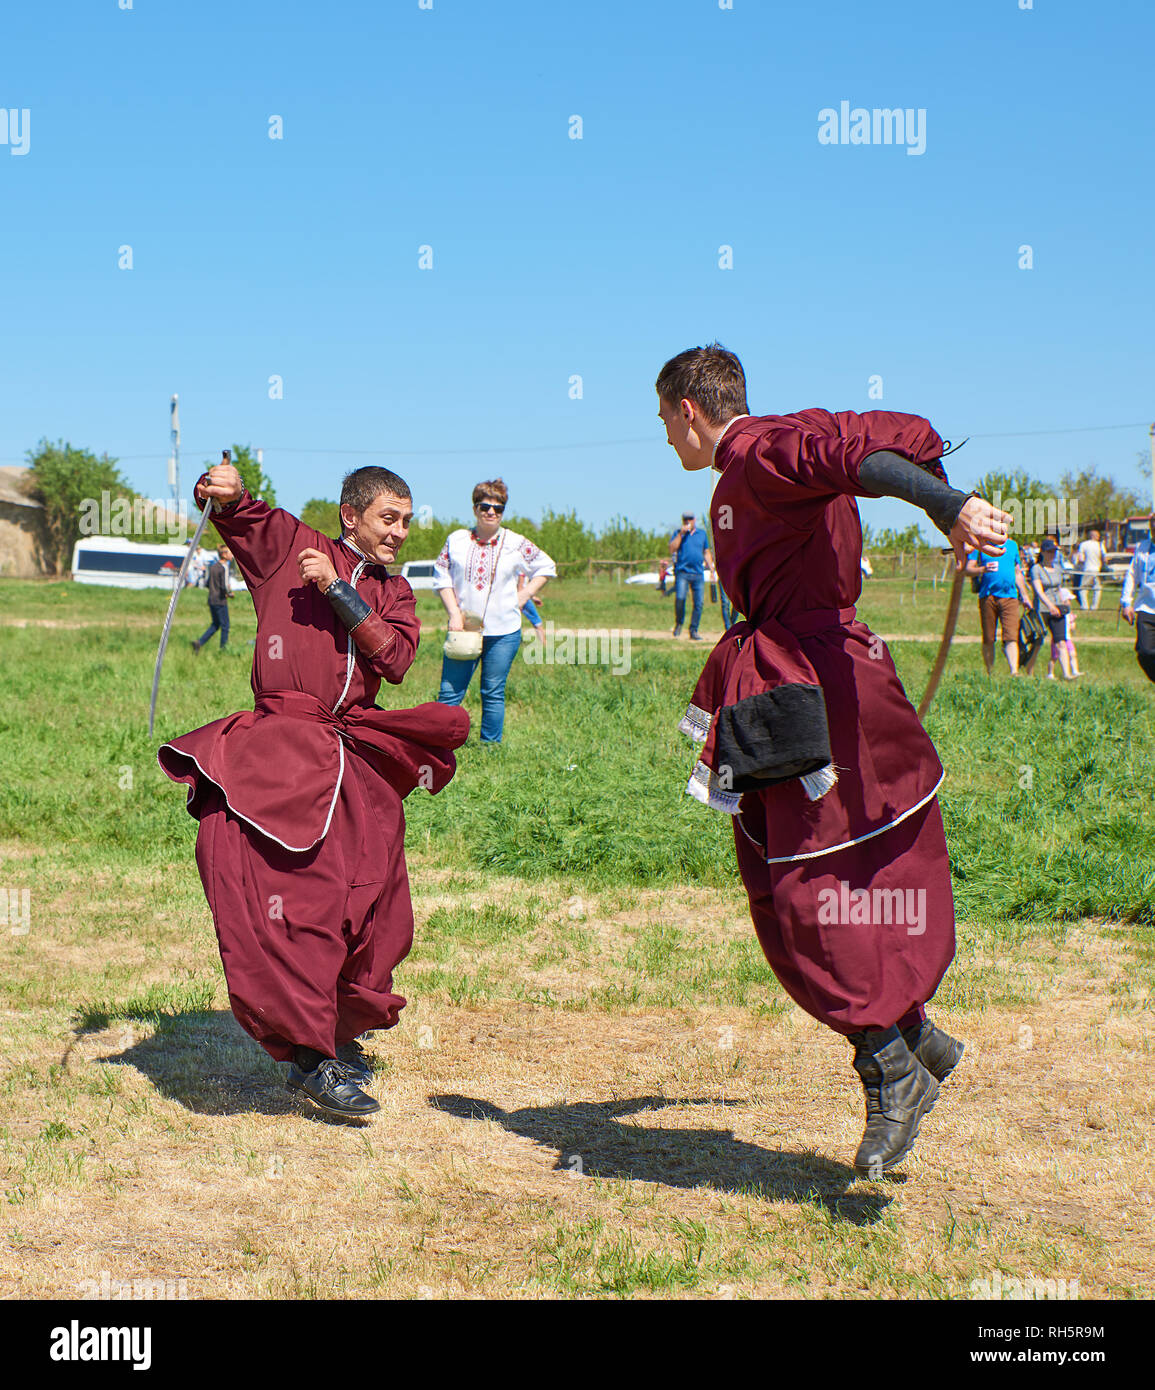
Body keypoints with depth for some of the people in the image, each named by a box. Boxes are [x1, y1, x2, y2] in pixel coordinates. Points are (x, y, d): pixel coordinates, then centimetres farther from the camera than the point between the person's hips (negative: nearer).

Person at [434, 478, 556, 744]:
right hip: (464, 628, 1)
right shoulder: (457, 540, 6)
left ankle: (490, 746, 13)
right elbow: (441, 576, 7)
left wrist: (523, 595, 5)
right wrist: (454, 613, -4)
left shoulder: (516, 544, 4)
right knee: (449, 693, -2)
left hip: (503, 632, 0)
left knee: (493, 693, 3)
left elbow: (546, 568, 16)